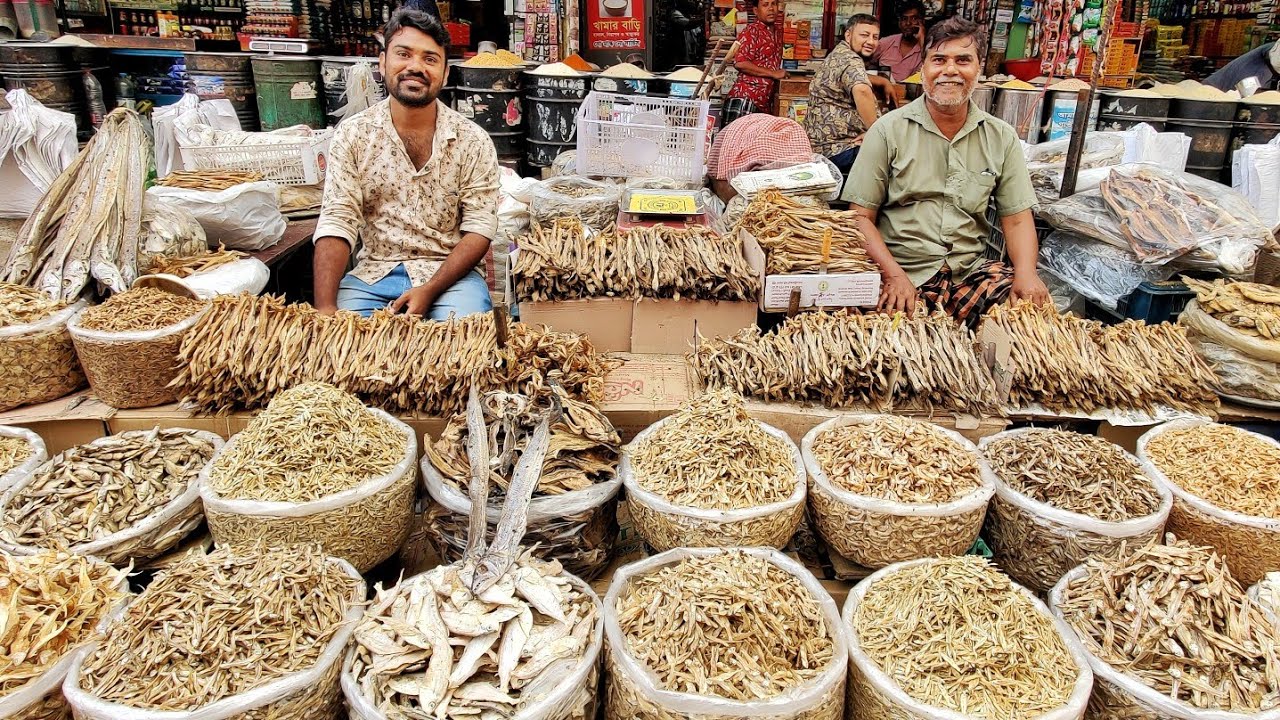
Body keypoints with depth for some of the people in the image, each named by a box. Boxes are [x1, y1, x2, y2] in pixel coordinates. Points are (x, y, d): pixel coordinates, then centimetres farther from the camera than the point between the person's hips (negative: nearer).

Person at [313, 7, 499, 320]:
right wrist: (325, 309, -19)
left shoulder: (473, 142, -2)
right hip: (371, 273, 0)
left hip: (449, 273, 0)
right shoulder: (352, 135, 1)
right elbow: (336, 224, -5)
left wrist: (429, 291, -20)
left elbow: (479, 229, -6)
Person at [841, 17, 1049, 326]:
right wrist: (893, 274, -17)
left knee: (1030, 297, -24)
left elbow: (1017, 219, 9)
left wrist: (1027, 273, -12)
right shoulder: (888, 131, 1)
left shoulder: (1001, 138, 11)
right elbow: (861, 216, -2)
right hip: (903, 274, -4)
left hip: (972, 269, 4)